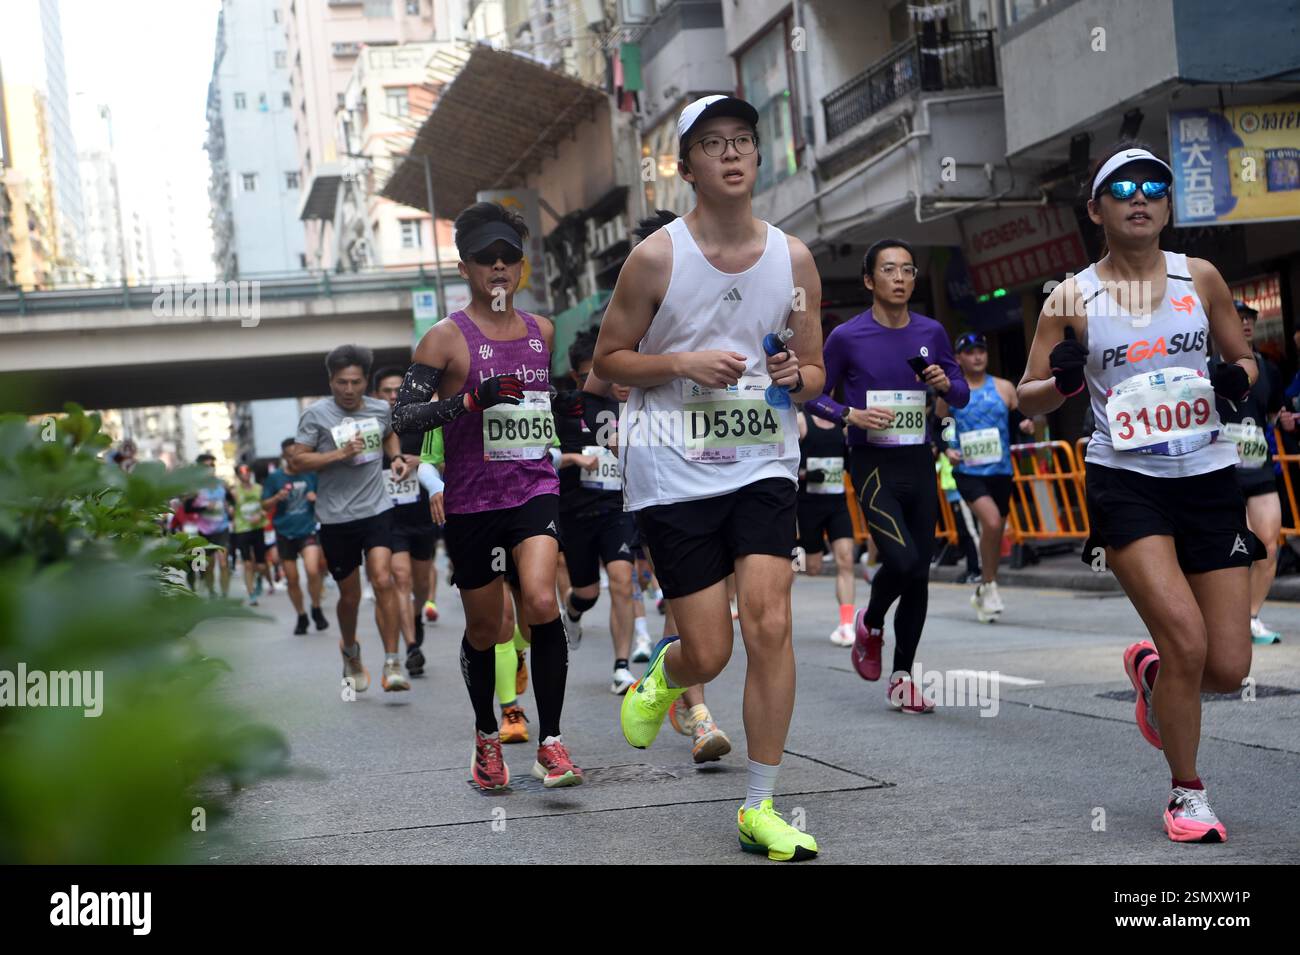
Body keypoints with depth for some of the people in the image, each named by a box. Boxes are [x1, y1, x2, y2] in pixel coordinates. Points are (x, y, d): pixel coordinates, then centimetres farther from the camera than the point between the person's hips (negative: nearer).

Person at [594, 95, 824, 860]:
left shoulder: (794, 258, 4)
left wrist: (795, 376, -11)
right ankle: (660, 680, 37)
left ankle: (761, 809, 0)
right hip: (673, 472, -2)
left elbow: (815, 372, 13)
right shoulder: (657, 258, -5)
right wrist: (685, 364, -14)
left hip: (763, 463, 2)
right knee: (708, 654, -2)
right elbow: (608, 359, 2)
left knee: (770, 624, -11)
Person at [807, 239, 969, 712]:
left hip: (920, 463, 4)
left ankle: (902, 678, 15)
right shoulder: (847, 337, -4)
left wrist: (946, 384, -7)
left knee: (920, 573, 4)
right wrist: (852, 415, -15)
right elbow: (814, 394, 3)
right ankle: (871, 623, 12)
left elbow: (962, 394, 15)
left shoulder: (931, 333, 7)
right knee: (903, 560, -21)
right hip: (873, 464, -4)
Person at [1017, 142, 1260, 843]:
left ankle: (1150, 670, 36)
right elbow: (1028, 400, 5)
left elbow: (1245, 359, 16)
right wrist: (1066, 381, -16)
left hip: (1207, 476, 3)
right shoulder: (1071, 300, 1)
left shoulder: (1199, 278, 6)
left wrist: (1237, 379, -8)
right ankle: (1187, 794, 4)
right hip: (1124, 482, -3)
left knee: (1228, 669, -1)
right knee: (1187, 640, -18)